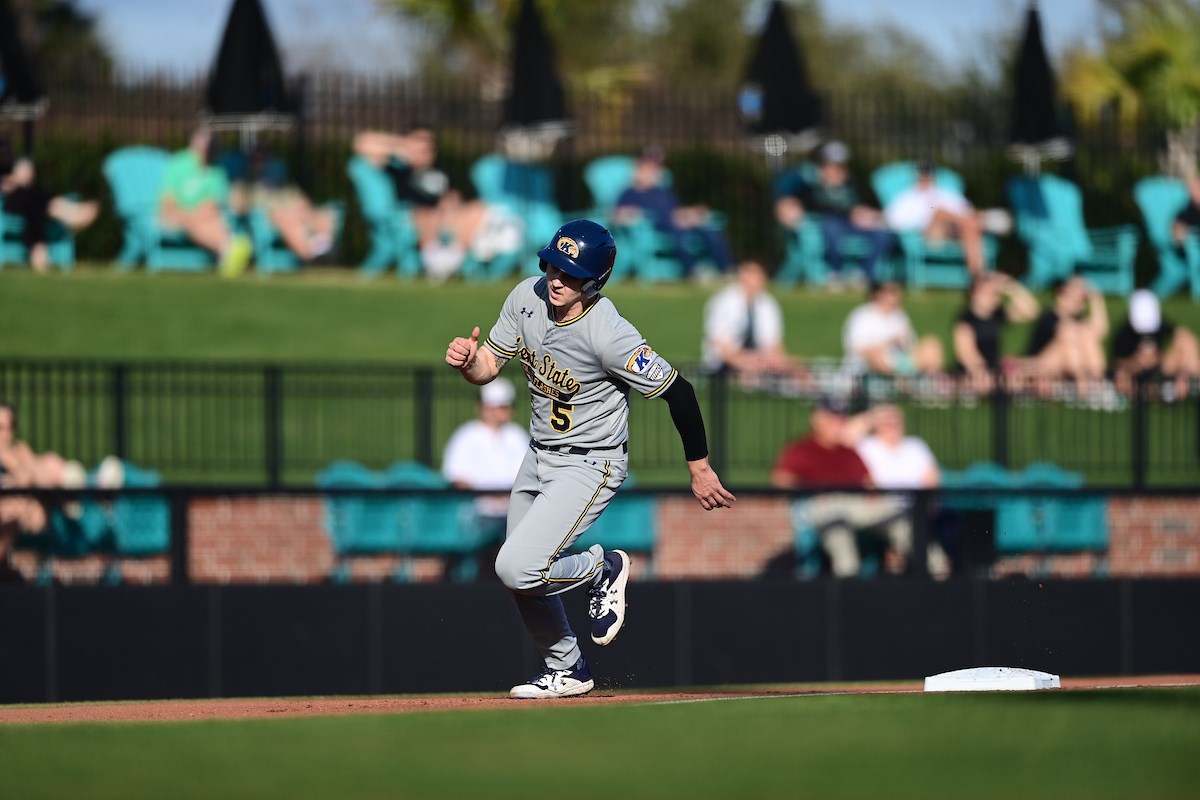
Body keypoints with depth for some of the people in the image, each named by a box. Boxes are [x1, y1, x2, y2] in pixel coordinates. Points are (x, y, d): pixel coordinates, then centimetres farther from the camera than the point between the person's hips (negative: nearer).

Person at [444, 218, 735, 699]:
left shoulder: (609, 335, -28)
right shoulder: (527, 298, -8)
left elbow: (677, 392, -20)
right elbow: (488, 368, 2)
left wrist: (699, 469, -12)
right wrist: (467, 359, -22)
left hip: (590, 466, -7)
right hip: (538, 458, 7)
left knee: (517, 568, -22)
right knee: (522, 582, 15)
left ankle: (603, 569, 6)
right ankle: (565, 672, 39)